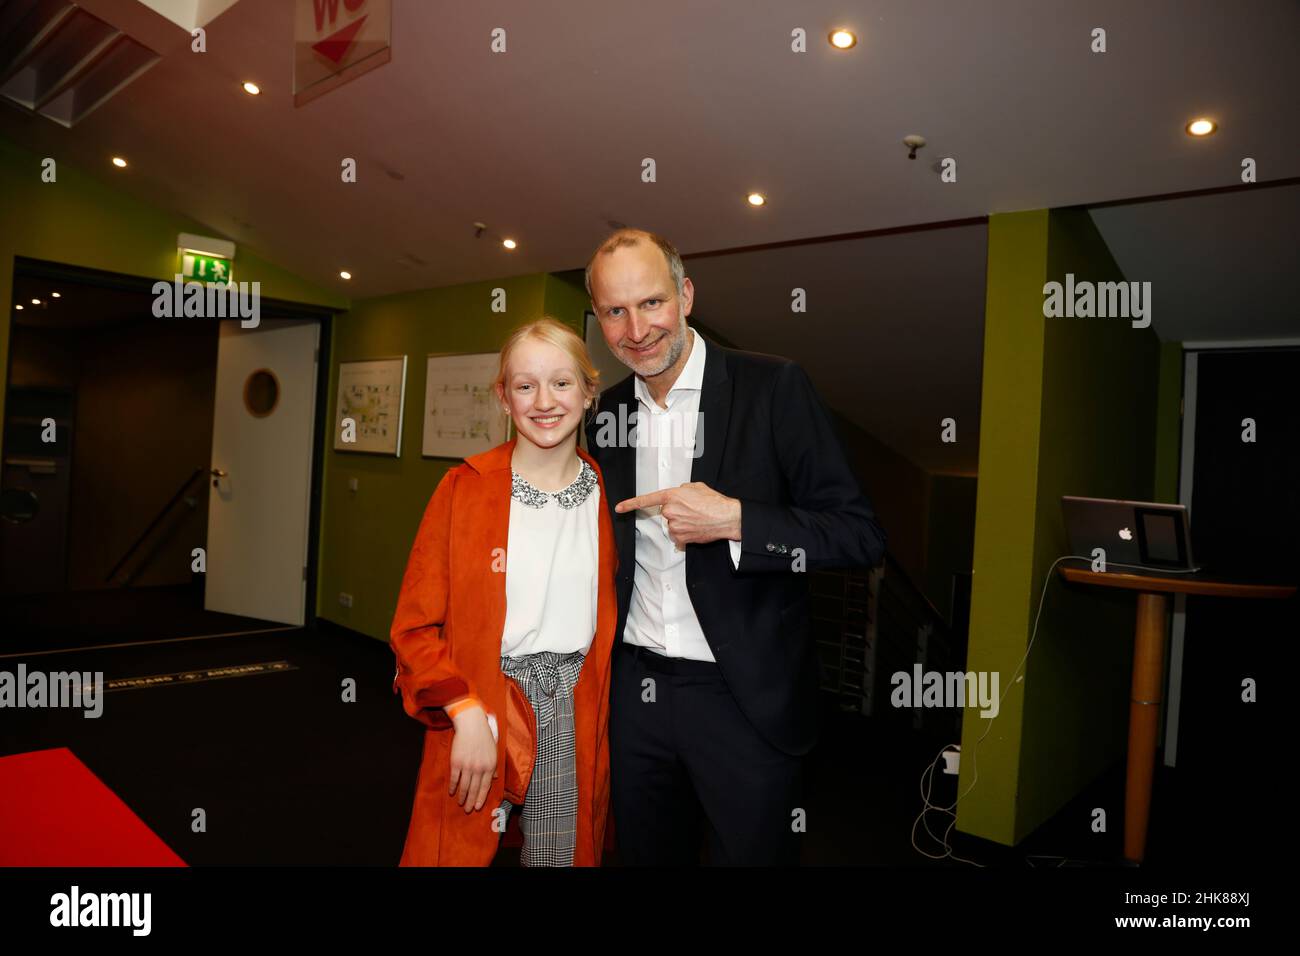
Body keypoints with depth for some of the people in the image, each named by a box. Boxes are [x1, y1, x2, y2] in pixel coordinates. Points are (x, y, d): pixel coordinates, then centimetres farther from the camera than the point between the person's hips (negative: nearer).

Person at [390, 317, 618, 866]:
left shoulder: (608, 496, 2)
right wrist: (466, 714, -15)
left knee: (562, 856, 12)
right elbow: (416, 625, -5)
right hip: (473, 705, -2)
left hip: (575, 714, 2)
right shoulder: (464, 489, -6)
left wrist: (599, 708, 2)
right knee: (456, 852, 7)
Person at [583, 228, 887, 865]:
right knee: (646, 855, 20)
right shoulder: (607, 411, 4)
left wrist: (734, 520, -24)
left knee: (753, 851, 12)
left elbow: (860, 536, -12)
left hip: (746, 699, -4)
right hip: (635, 691, 5)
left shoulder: (774, 387, -11)